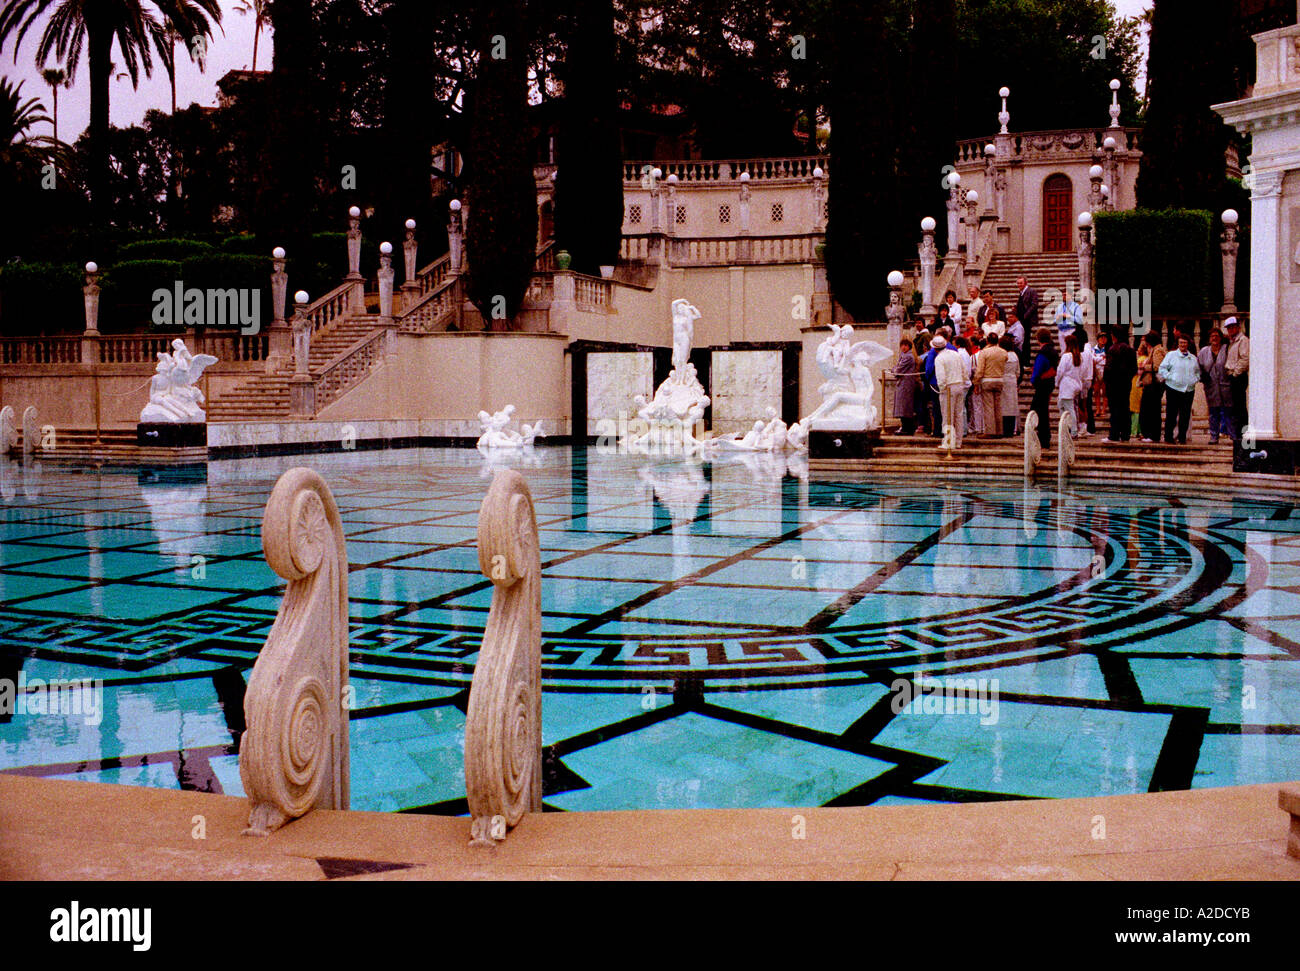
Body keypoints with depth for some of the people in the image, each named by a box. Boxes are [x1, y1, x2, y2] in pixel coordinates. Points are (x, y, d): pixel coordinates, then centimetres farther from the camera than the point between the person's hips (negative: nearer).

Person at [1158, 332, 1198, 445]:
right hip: (1173, 388, -3)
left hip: (1189, 389, 3)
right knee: (1171, 414, -4)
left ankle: (1182, 438, 9)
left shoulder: (1193, 358, 16)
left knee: (1185, 415, 2)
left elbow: (1198, 371, 26)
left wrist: (1195, 379, 8)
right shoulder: (1171, 355, 5)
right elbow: (1162, 368, 3)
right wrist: (1170, 377, -10)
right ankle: (1168, 438, 1)